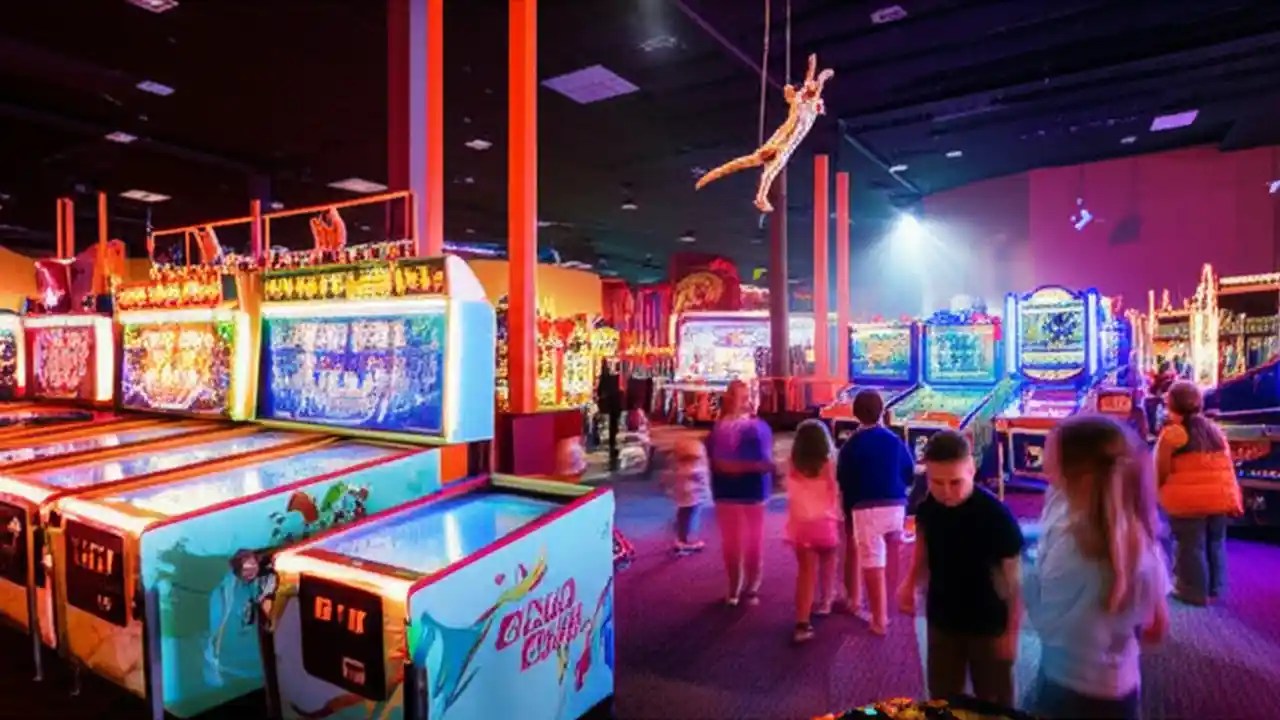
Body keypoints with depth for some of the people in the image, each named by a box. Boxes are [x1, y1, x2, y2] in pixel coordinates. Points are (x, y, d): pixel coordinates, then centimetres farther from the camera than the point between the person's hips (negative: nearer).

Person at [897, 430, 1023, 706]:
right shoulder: (927, 506, -13)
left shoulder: (996, 515, -25)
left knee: (993, 704, 15)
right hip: (941, 620, 4)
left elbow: (1014, 578, -15)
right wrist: (910, 583, -7)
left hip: (988, 626, -3)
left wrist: (1012, 631, -11)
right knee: (942, 699, 19)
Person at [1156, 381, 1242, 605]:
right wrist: (1234, 500, 19)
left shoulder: (1172, 433, -12)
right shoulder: (1216, 430, 10)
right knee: (1215, 544, 19)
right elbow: (1228, 468, 13)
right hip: (1219, 499, 7)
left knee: (1191, 547, 3)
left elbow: (1160, 471, -10)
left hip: (1187, 502, -7)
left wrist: (1156, 487, 10)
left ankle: (1194, 592, 11)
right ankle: (1215, 589, 30)